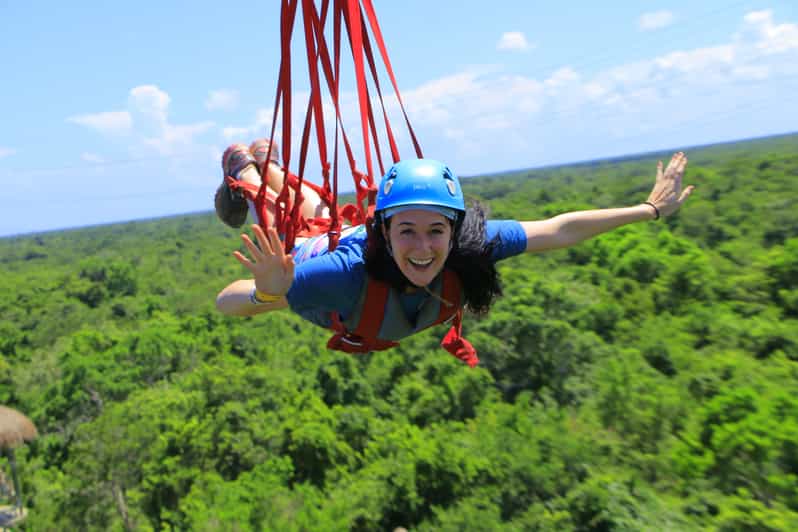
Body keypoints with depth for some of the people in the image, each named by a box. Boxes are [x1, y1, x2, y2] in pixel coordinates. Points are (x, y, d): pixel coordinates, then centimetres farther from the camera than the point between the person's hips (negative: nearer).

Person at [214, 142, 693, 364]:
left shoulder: (471, 246, -41)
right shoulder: (347, 271, -51)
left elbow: (558, 230, -29)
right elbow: (226, 301, -49)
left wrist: (650, 210, -22)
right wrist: (266, 293, -71)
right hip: (307, 256, -3)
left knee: (326, 217, 39)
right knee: (292, 221, 33)